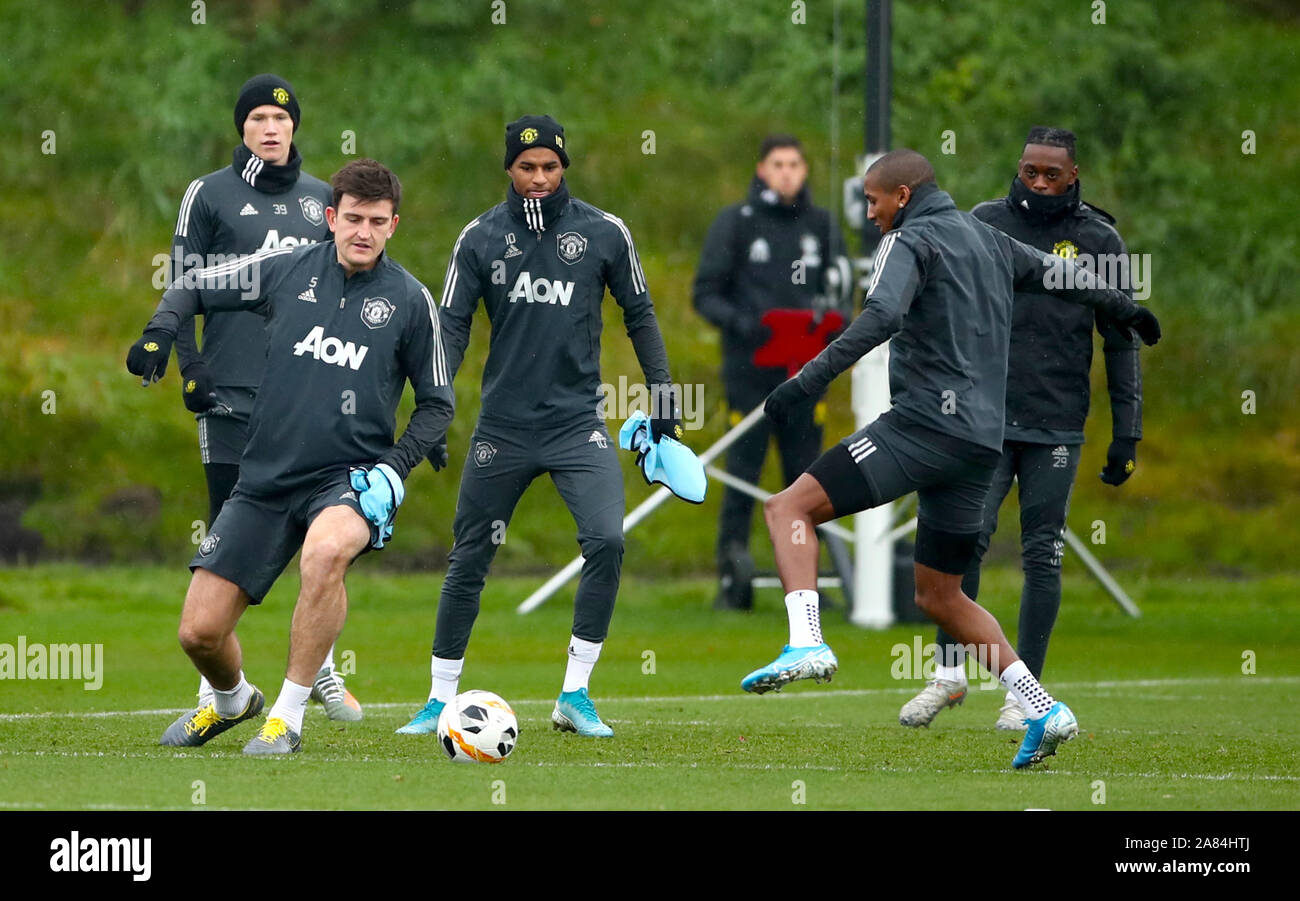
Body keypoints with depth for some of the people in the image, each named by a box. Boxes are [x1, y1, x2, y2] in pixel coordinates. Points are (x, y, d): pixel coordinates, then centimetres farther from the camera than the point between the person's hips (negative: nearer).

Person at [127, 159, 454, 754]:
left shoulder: (409, 300, 0)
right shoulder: (288, 269, 2)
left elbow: (438, 402, 9)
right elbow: (193, 287, 16)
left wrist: (398, 464, -7)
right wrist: (160, 332, -4)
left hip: (348, 479, -3)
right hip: (266, 478, 3)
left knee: (326, 549, -39)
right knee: (200, 631, -2)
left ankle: (288, 716, -23)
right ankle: (232, 700, 37)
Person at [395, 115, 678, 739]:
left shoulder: (604, 233, 1)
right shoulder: (481, 238, 0)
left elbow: (639, 314, 12)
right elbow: (452, 324, 3)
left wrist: (662, 390, 8)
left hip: (578, 422, 0)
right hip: (503, 425, 1)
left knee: (606, 540, -19)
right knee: (469, 561, 5)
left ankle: (575, 694, -8)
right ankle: (440, 699, 21)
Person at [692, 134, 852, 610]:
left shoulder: (822, 225, 12)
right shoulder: (735, 223, 2)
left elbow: (842, 290, 15)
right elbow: (706, 294, 1)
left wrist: (832, 317, -8)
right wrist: (740, 322, -18)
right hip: (749, 371, -3)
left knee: (806, 477, 4)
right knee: (742, 475, -5)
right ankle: (732, 581, -1)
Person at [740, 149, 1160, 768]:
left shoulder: (911, 240, -2)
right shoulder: (986, 240, 21)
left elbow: (881, 317, -20)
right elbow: (1059, 276, 35)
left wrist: (812, 379, -26)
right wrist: (1121, 307, 53)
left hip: (924, 422, -8)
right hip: (982, 442, 8)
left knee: (789, 508, -10)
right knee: (938, 596, 17)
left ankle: (806, 644, -31)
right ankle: (1043, 711, 9)